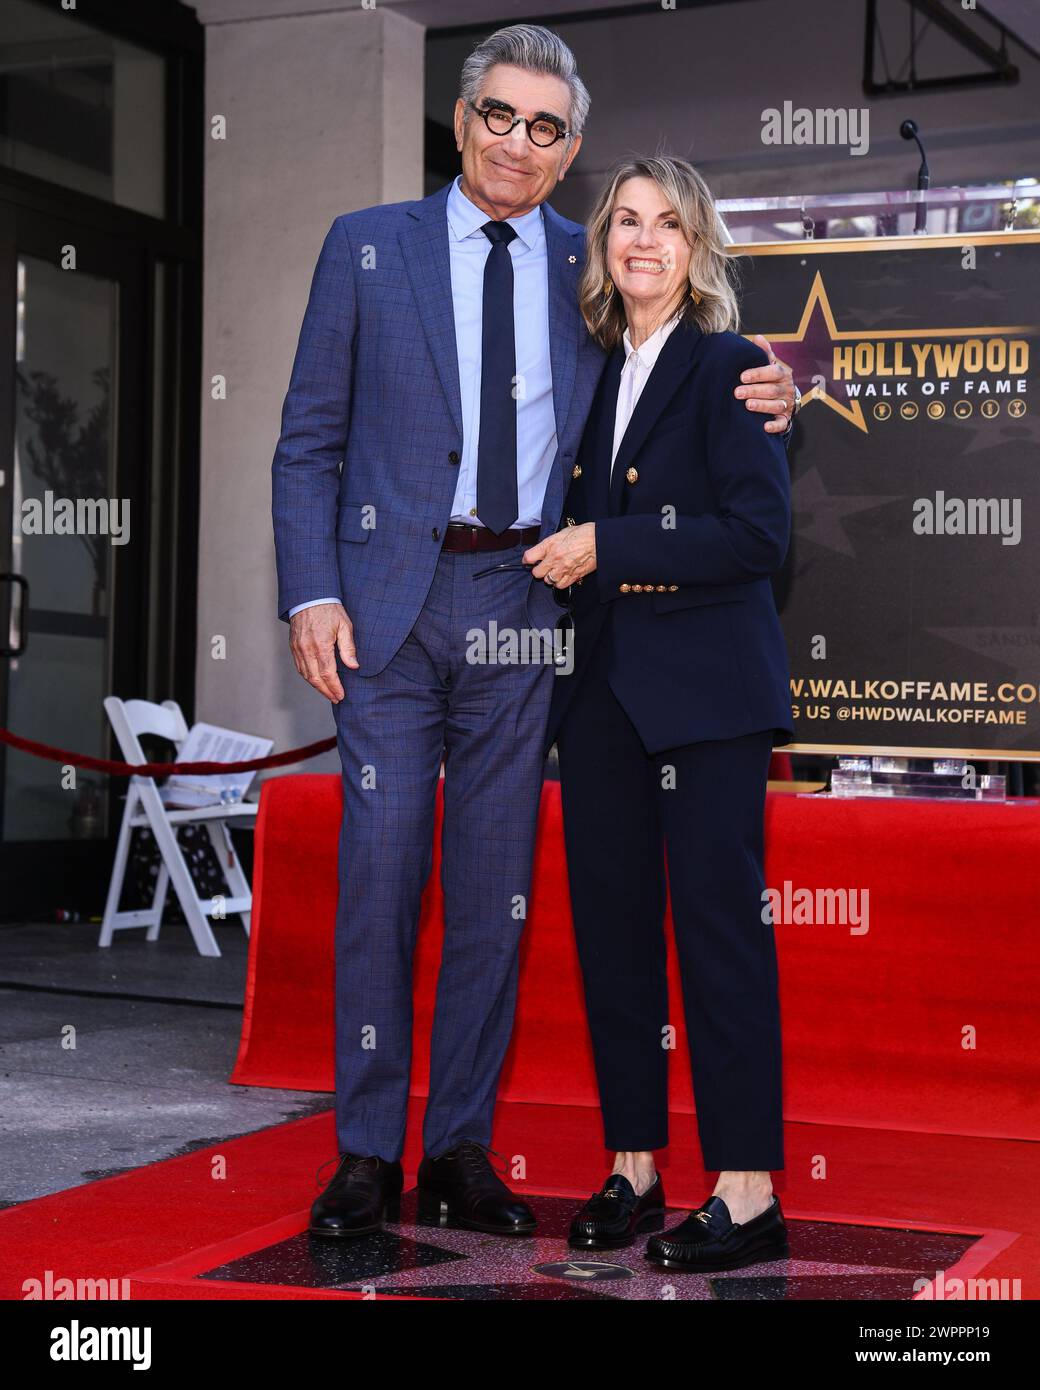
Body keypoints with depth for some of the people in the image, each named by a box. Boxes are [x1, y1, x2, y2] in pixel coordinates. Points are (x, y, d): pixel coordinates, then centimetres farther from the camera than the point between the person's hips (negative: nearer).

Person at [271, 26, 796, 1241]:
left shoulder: (588, 267, 10)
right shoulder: (366, 247, 5)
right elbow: (308, 440, 4)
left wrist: (754, 403, -5)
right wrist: (311, 595, -7)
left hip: (526, 606, 2)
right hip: (392, 602, -2)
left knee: (495, 887, 6)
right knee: (380, 870, -2)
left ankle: (459, 1152, 17)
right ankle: (367, 1154, 11)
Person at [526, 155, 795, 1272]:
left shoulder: (729, 366, -4)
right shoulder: (590, 374, 15)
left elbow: (759, 533, -13)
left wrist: (608, 545, -13)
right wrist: (566, 559, 5)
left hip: (705, 686, -6)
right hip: (603, 686, 6)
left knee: (718, 920, -6)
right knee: (611, 921, 7)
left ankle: (748, 1189, 0)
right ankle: (633, 1167, 17)